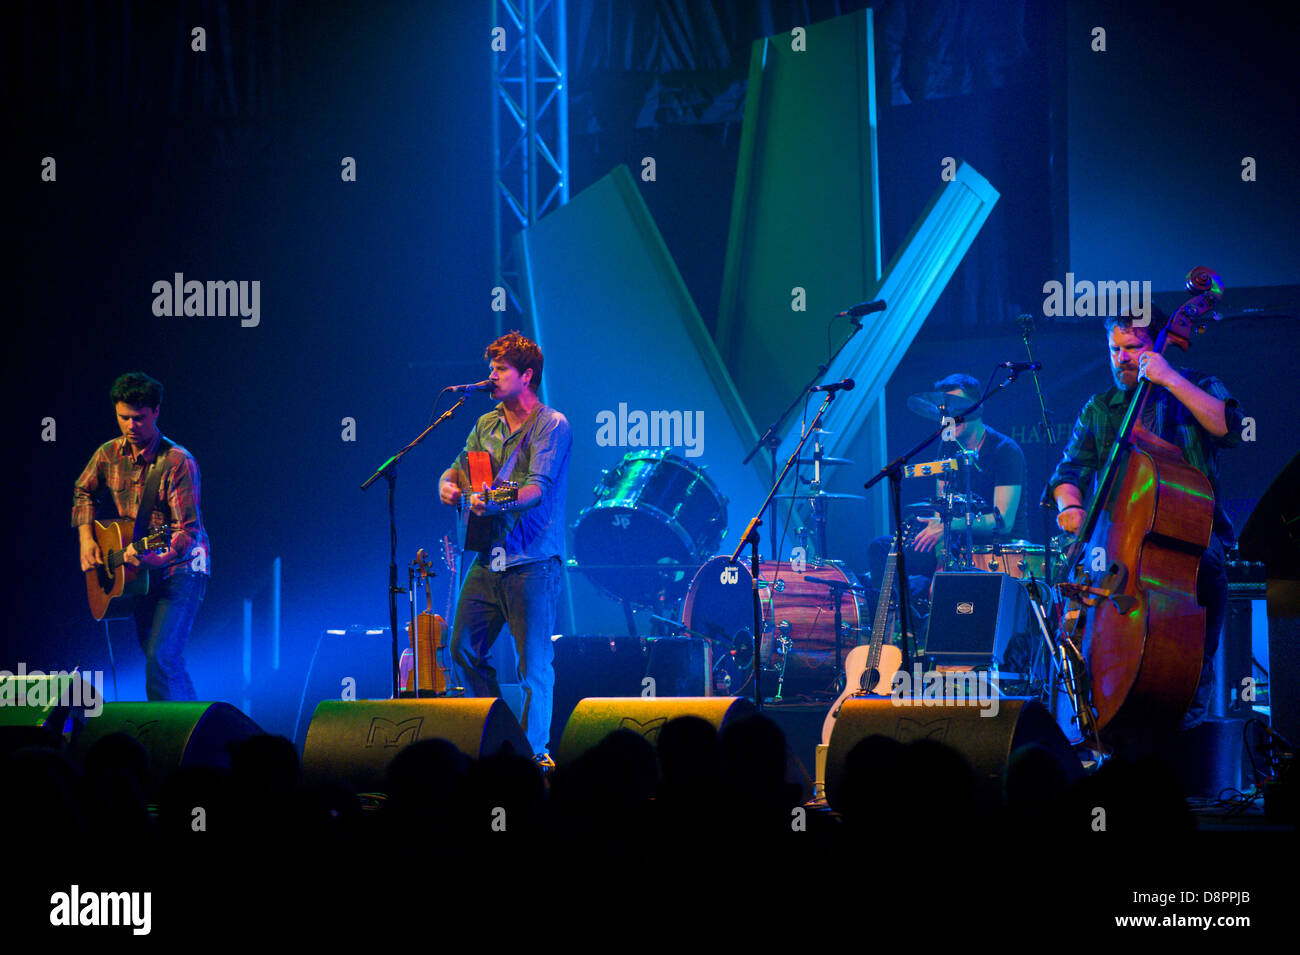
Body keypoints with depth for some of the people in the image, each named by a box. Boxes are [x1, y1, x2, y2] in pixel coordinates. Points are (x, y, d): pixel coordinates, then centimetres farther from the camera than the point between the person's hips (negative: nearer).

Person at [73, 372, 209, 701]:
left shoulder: (178, 462, -19)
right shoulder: (109, 454, 0)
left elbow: (189, 530, -24)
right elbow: (84, 493, 18)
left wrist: (154, 558, -41)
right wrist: (86, 538, 2)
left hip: (179, 570, -7)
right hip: (139, 575, 7)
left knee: (161, 658, -20)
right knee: (155, 656, 13)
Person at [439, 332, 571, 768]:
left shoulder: (551, 426, -8)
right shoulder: (487, 424, 14)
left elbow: (538, 489, -19)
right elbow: (458, 470, 18)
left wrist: (496, 503, -37)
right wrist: (448, 486, -7)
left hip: (533, 561, -7)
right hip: (489, 559, 7)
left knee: (534, 663, -7)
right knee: (463, 650, 8)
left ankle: (534, 747, 2)